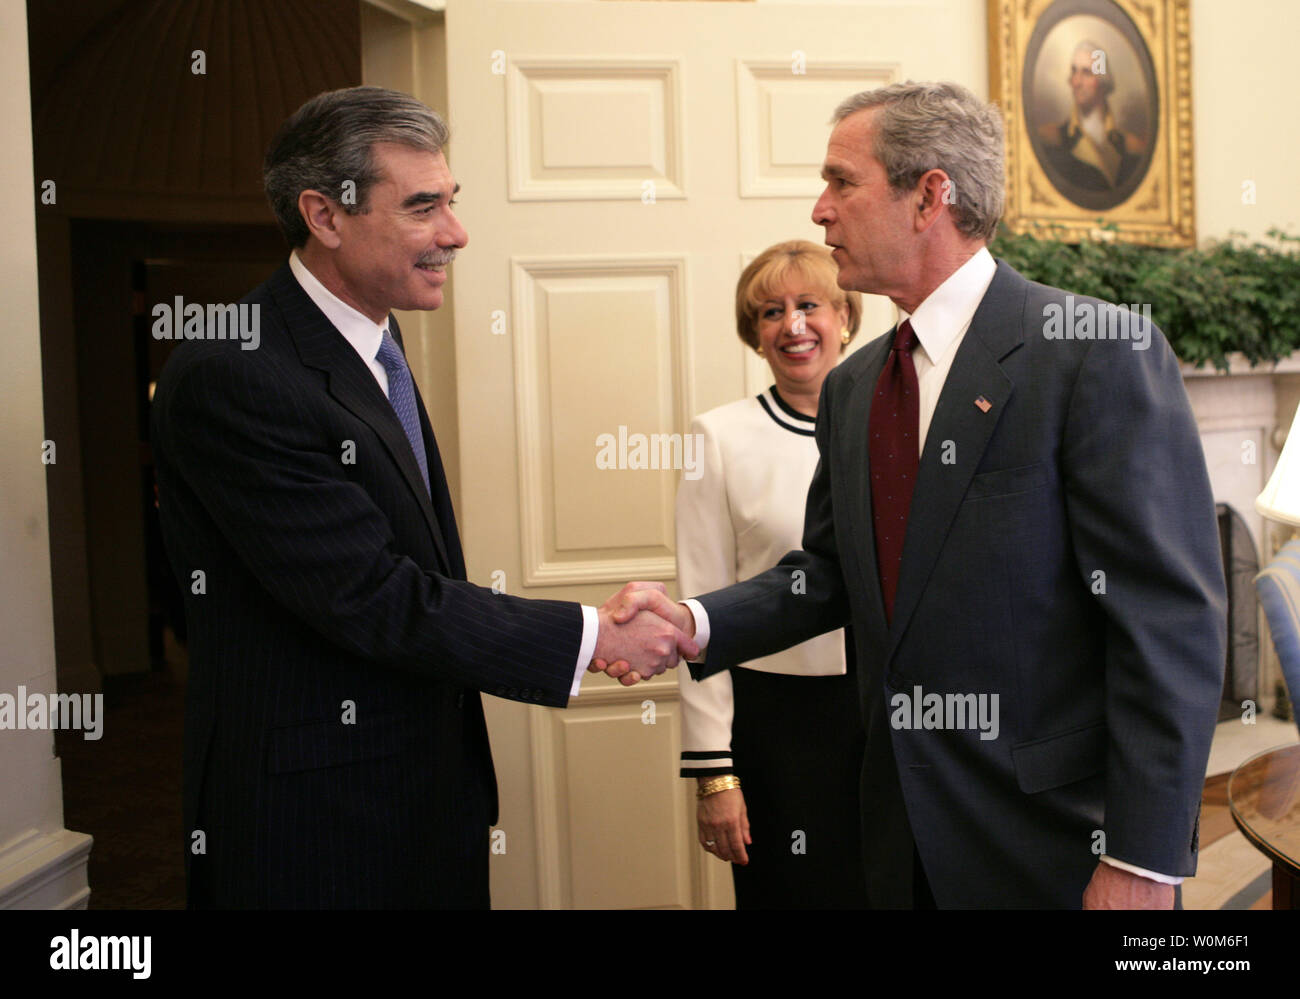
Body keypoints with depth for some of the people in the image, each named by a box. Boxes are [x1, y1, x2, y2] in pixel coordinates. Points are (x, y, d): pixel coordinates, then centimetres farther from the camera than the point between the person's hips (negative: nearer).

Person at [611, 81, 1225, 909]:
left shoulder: (1103, 354, -13)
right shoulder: (851, 388, 9)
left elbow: (1174, 620, -16)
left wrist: (1142, 862, -18)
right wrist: (696, 622, -4)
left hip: (1054, 839, -6)